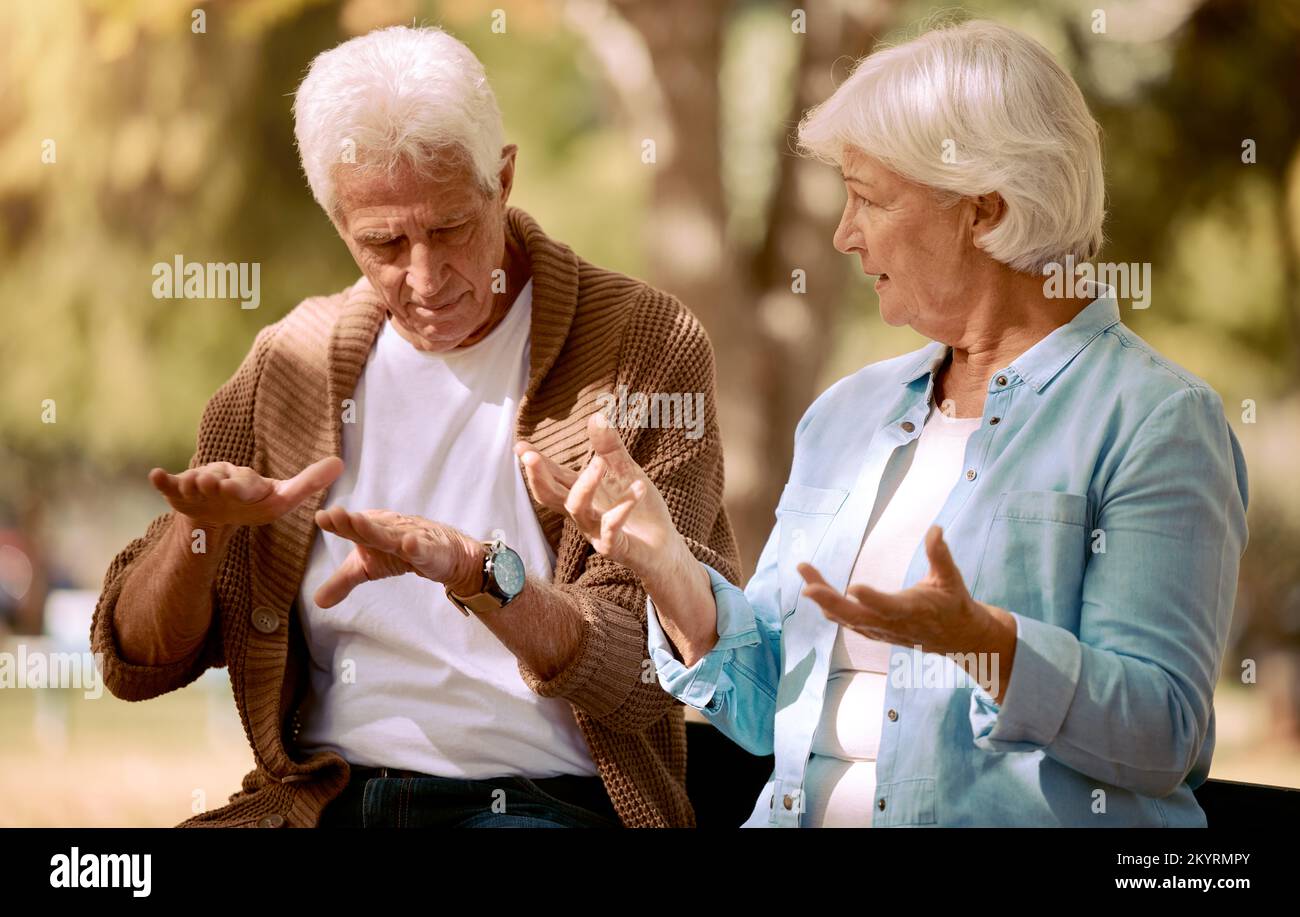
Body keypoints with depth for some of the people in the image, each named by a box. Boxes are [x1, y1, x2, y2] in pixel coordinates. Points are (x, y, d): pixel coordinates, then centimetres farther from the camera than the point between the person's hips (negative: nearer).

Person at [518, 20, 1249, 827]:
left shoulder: (1159, 419, -3)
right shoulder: (849, 412, 18)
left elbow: (1161, 736, -10)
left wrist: (981, 638, -24)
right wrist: (666, 564, 3)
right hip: (802, 817, 5)